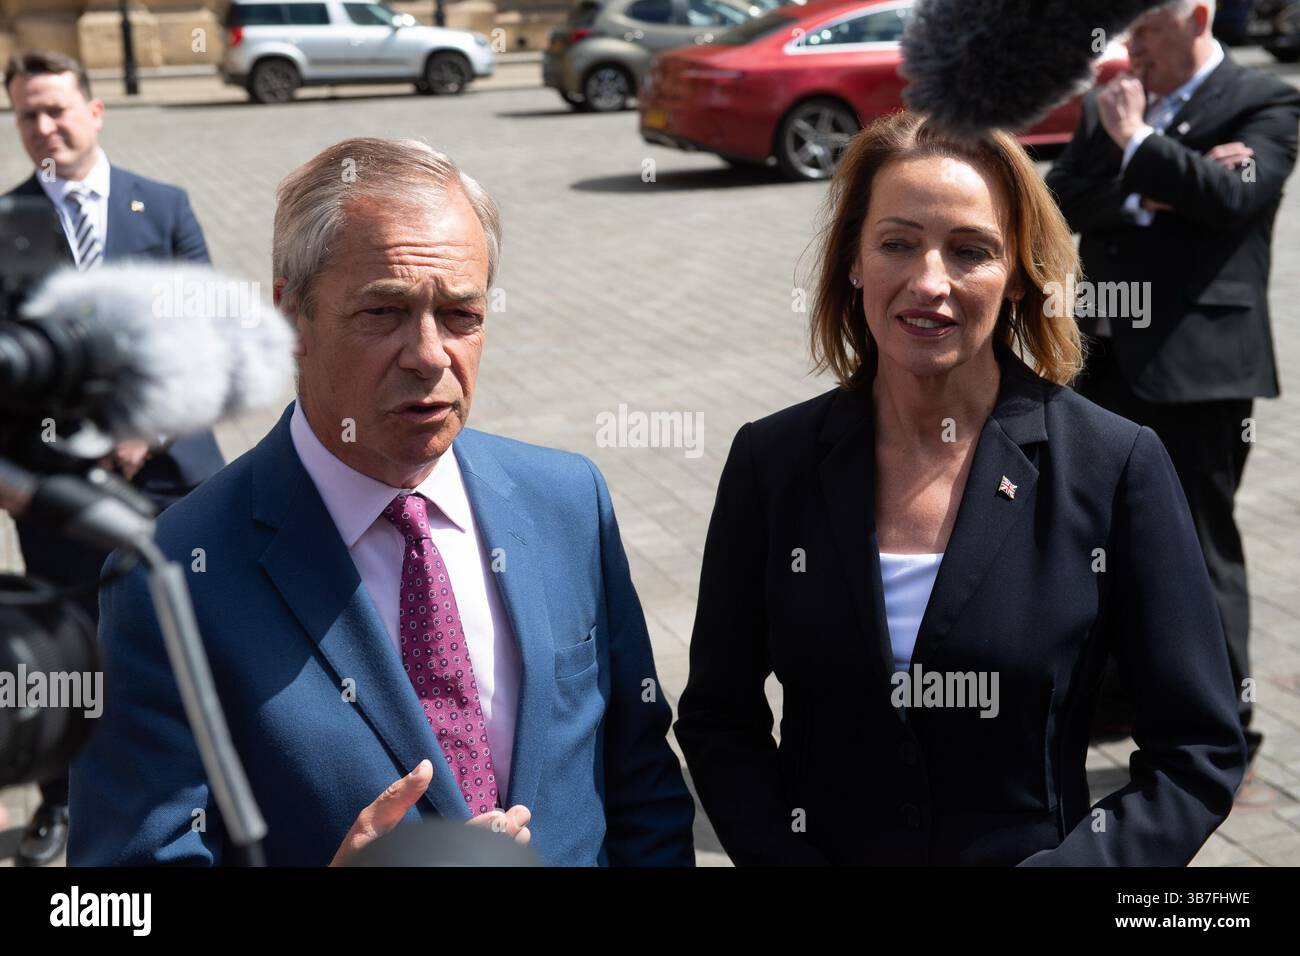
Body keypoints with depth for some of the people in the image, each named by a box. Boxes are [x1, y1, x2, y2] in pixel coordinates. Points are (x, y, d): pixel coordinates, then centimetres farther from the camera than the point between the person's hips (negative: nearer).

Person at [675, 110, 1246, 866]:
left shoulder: (1117, 466, -14)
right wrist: (780, 854, -17)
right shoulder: (771, 461, -9)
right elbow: (718, 721, -3)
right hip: (820, 844, 2)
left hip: (1038, 849, -1)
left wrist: (1058, 863, -21)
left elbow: (1199, 755, -10)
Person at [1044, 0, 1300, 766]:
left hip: (1196, 362, -6)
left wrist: (1139, 144, -14)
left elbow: (1236, 196, -19)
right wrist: (1147, 191, -13)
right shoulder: (1109, 106, 14)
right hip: (1106, 358, 6)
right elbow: (1063, 200, 2)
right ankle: (1120, 690, 34)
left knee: (1198, 549, 2)